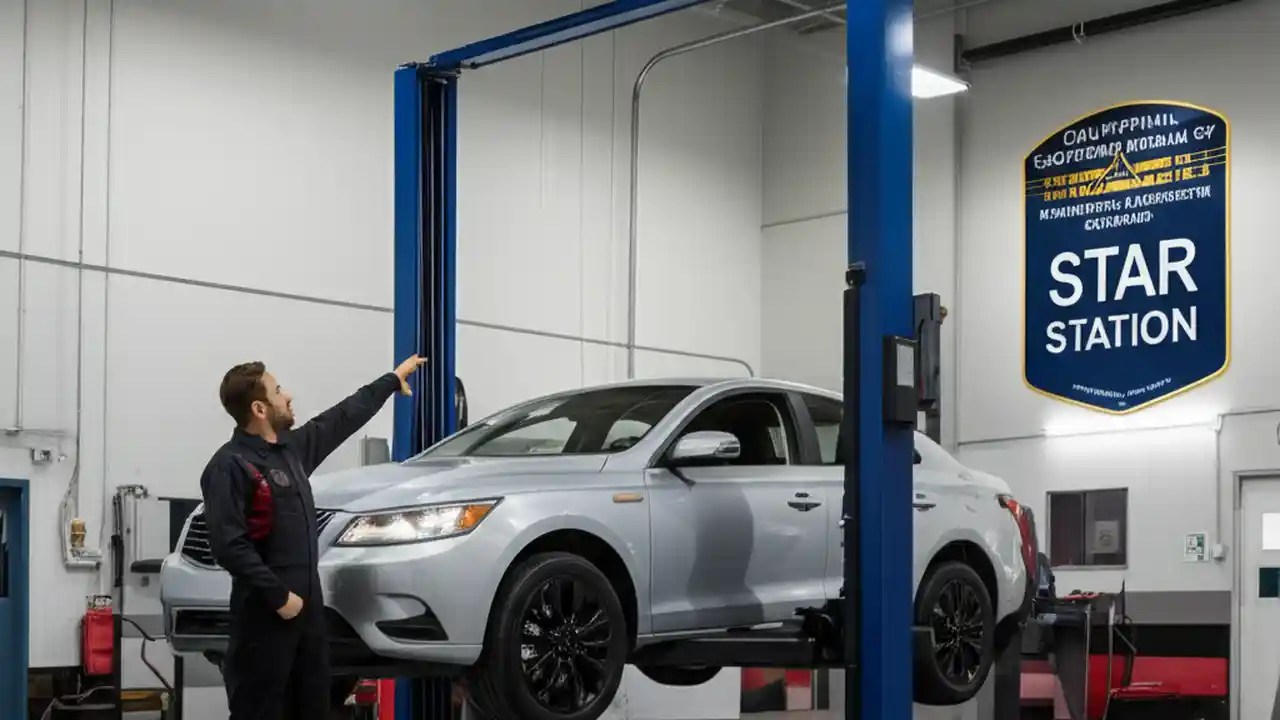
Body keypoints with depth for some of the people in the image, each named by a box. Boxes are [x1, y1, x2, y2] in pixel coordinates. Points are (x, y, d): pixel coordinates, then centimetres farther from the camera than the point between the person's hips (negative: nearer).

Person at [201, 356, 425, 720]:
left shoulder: (292, 447, 12)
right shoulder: (231, 466, -14)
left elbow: (342, 419, 27)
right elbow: (228, 545, -21)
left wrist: (392, 380, 36)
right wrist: (277, 596, -21)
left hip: (307, 606, 9)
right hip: (264, 614, -9)